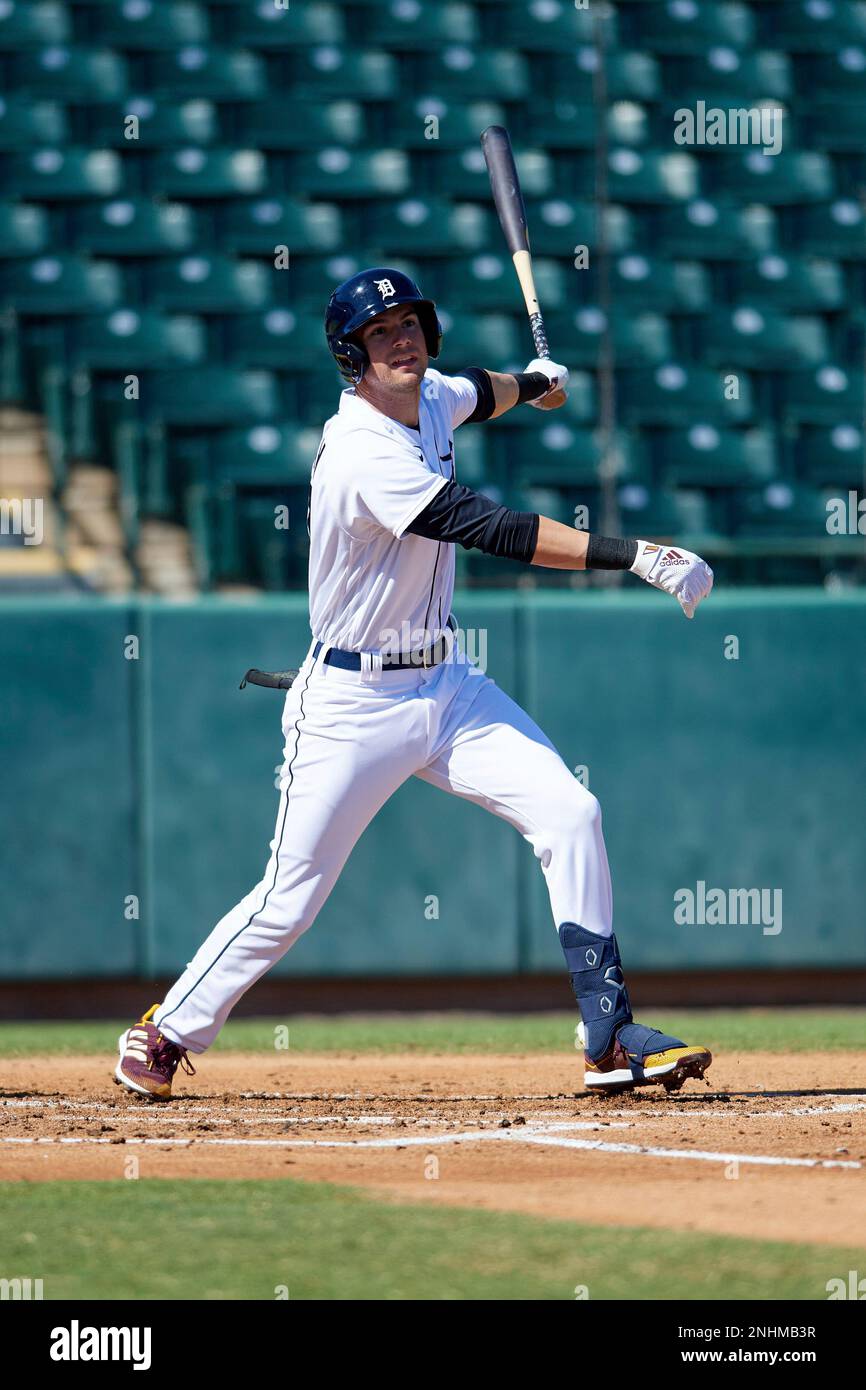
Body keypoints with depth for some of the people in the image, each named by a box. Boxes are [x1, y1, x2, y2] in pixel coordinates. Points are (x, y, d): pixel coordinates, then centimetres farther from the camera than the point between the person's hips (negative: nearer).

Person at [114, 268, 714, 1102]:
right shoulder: (363, 454, -25)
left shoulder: (430, 398, 2)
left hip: (444, 686, 7)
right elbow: (490, 529, -35)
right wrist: (635, 557, -38)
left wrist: (531, 384, 21)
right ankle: (166, 1034, 18)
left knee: (569, 814, -9)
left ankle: (609, 1040, -7)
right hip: (353, 706, -7)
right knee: (288, 904, -3)